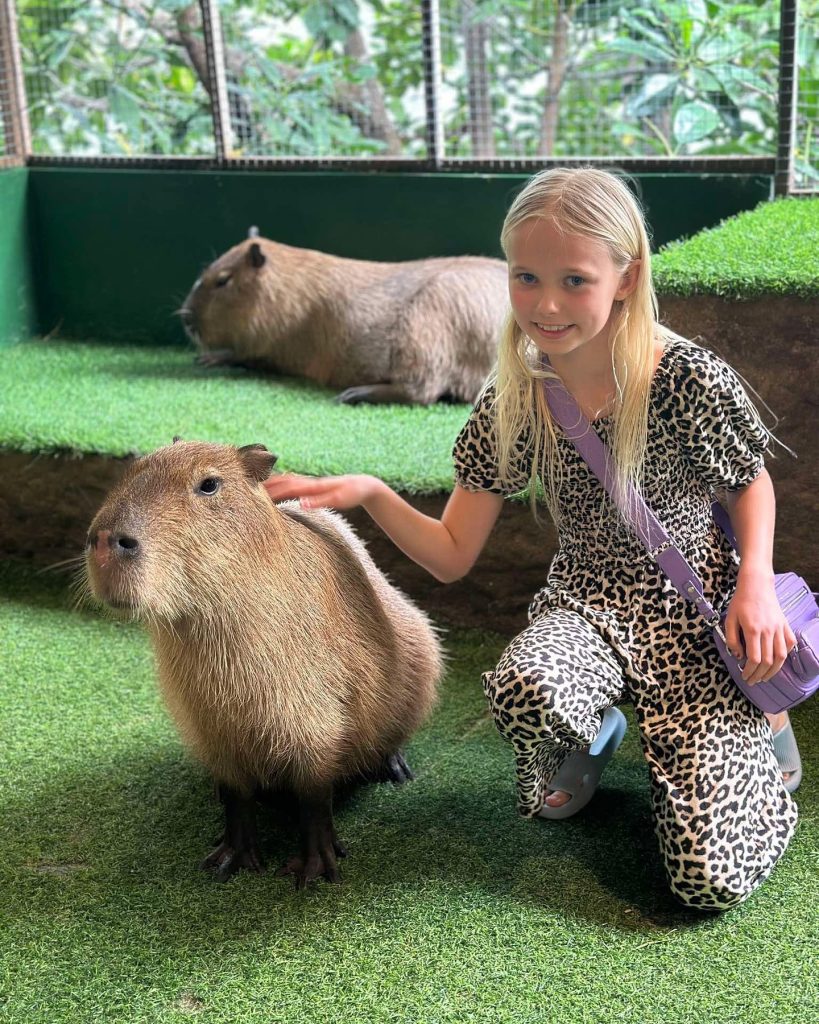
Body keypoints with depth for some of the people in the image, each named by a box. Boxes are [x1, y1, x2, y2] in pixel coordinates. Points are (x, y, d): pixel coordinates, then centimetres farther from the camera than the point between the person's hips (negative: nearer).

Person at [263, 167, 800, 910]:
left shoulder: (690, 381, -18)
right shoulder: (514, 402, -7)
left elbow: (751, 484, 3)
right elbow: (452, 555, -3)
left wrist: (756, 583, -13)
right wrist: (369, 494, -18)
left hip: (692, 614, -2)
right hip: (585, 605, 2)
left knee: (709, 880, -14)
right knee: (521, 690, -37)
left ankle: (755, 716, 19)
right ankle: (592, 735, 4)